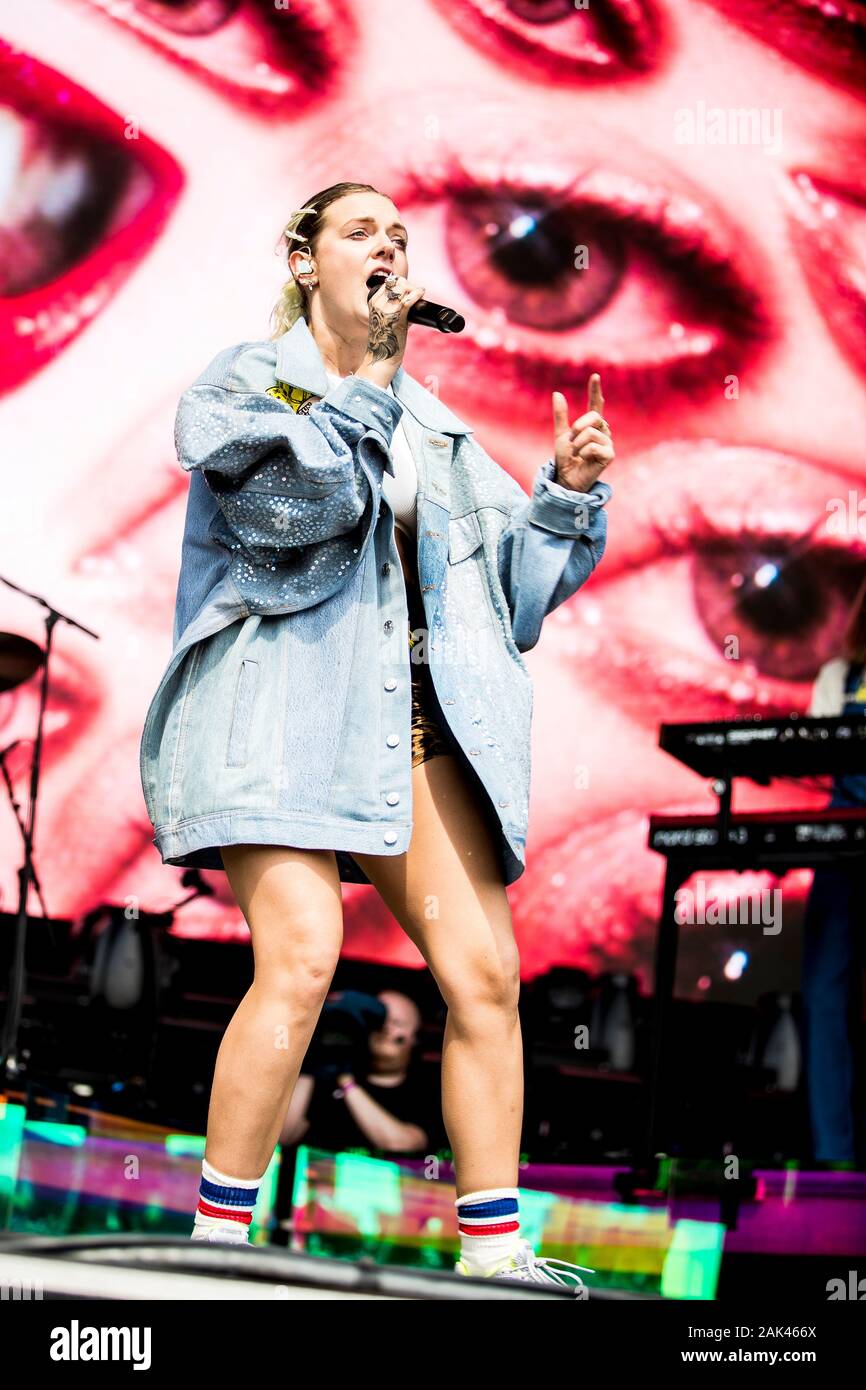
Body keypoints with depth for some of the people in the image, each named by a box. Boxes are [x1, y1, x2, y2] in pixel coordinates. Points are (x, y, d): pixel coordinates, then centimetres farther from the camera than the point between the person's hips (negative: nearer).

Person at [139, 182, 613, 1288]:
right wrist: (369, 376, -6)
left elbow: (514, 582, 25)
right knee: (301, 959, -21)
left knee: (485, 974, -6)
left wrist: (565, 492, 9)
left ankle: (494, 1251, 1)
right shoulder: (244, 379, 10)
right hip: (283, 706, -5)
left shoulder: (433, 424, 26)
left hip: (420, 724, 6)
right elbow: (293, 501, -10)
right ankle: (218, 1240, -10)